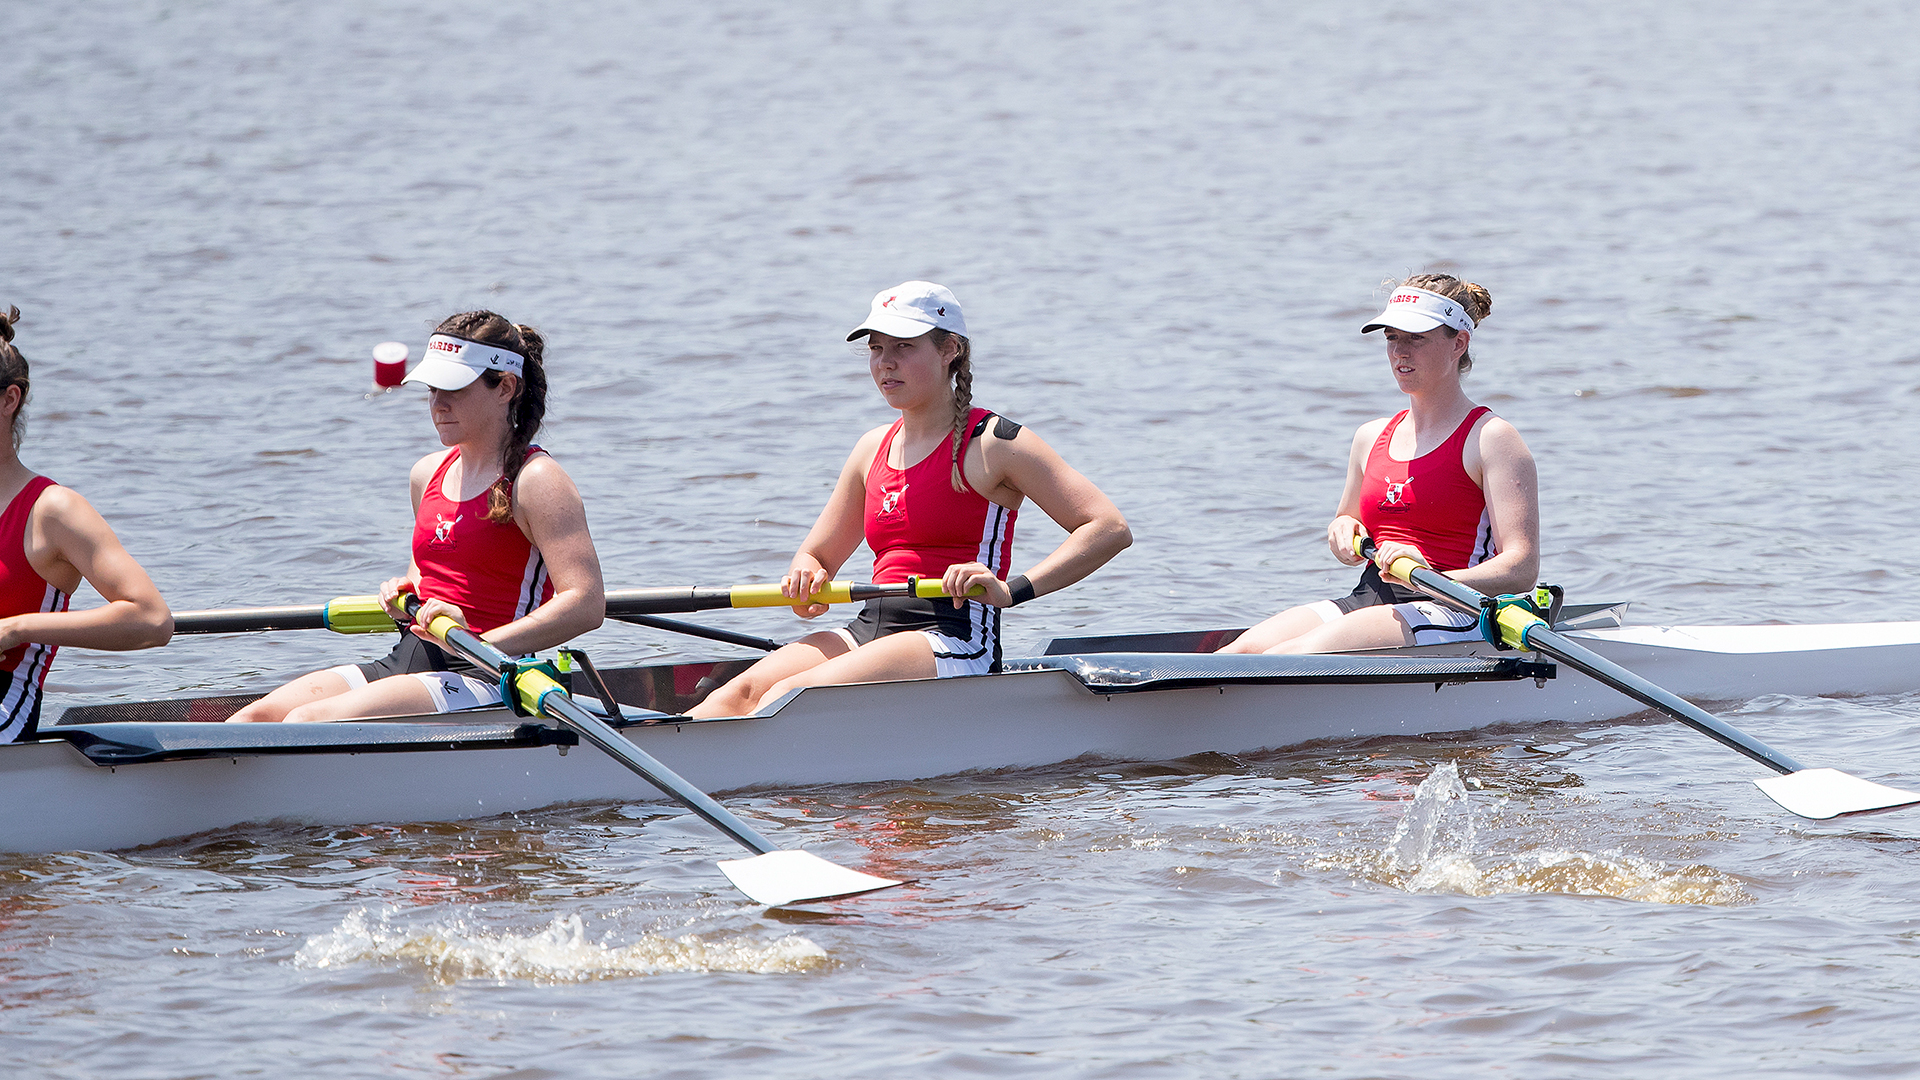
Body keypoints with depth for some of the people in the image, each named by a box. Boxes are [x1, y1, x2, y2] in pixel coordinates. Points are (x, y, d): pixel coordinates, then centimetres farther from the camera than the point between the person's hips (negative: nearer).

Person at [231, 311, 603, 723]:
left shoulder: (536, 480, -8)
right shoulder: (429, 473, 16)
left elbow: (587, 604, -19)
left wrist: (480, 643, -27)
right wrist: (404, 595, 11)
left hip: (488, 680, -8)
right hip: (410, 659, 8)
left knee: (307, 722, -28)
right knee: (253, 717, -12)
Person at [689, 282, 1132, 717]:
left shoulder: (991, 443, -2)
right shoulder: (874, 448, 19)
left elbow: (1111, 529, -9)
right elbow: (814, 556, 26)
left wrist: (1012, 590, -21)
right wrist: (805, 583, -1)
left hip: (954, 643, -7)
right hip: (868, 631, 7)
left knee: (788, 696, -29)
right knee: (740, 692, -20)